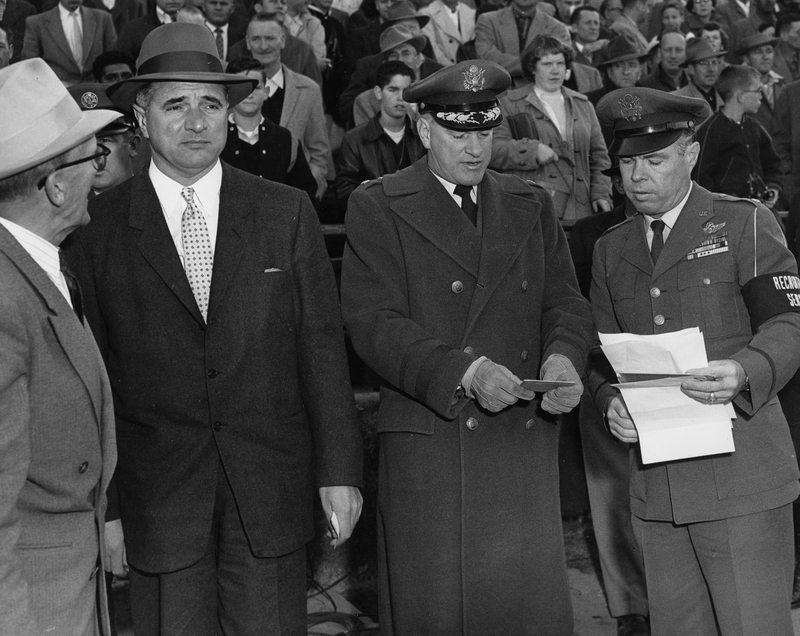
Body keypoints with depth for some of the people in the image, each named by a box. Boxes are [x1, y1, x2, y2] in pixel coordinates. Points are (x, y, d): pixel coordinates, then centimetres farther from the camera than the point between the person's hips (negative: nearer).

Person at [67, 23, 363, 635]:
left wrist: (339, 471, 0)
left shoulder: (287, 212, 1)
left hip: (273, 490, 1)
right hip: (156, 492, 0)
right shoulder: (98, 228, -2)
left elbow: (321, 347, 2)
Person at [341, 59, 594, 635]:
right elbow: (374, 323, -9)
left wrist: (562, 357, -12)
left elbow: (565, 303, 11)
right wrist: (464, 371, -22)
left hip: (527, 442, 4)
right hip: (428, 443, -3)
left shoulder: (531, 205, 15)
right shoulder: (378, 207, 1)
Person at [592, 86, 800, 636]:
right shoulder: (611, 250, 14)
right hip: (656, 483, 4)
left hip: (740, 473, -4)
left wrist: (745, 372, -27)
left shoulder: (745, 224, 1)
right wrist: (611, 401, -6)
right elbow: (601, 352, 16)